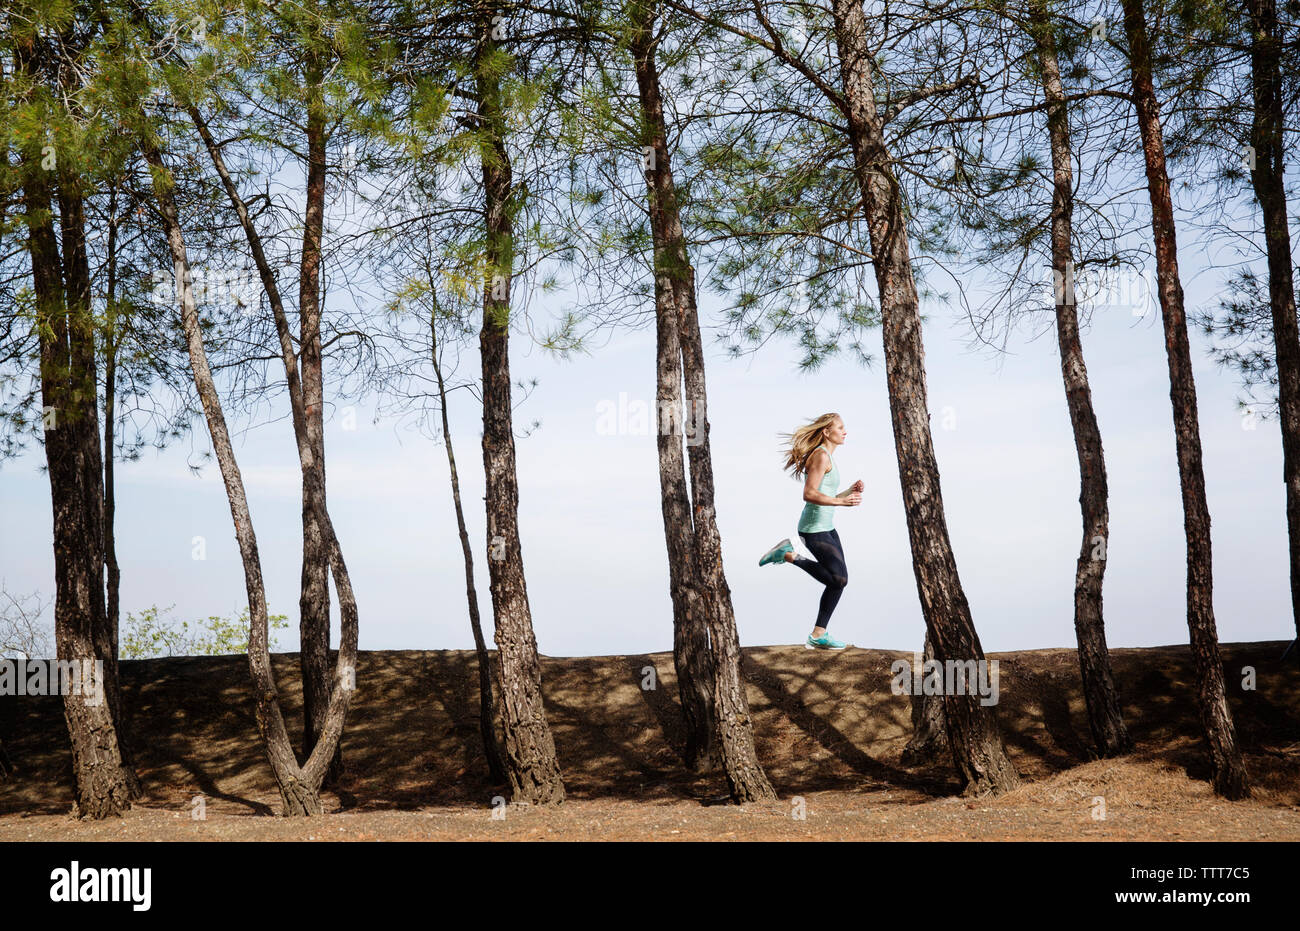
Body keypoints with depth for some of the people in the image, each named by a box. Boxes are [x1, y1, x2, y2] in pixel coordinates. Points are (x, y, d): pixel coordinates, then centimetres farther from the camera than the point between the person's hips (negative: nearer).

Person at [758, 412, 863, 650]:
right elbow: (809, 494, -22)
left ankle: (818, 636, 11)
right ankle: (789, 554, -3)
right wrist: (842, 501, -27)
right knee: (838, 579, -14)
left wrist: (852, 491, 9)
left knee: (838, 580, 7)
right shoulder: (821, 455, -13)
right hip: (814, 529, -10)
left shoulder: (827, 457, 18)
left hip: (827, 527, 10)